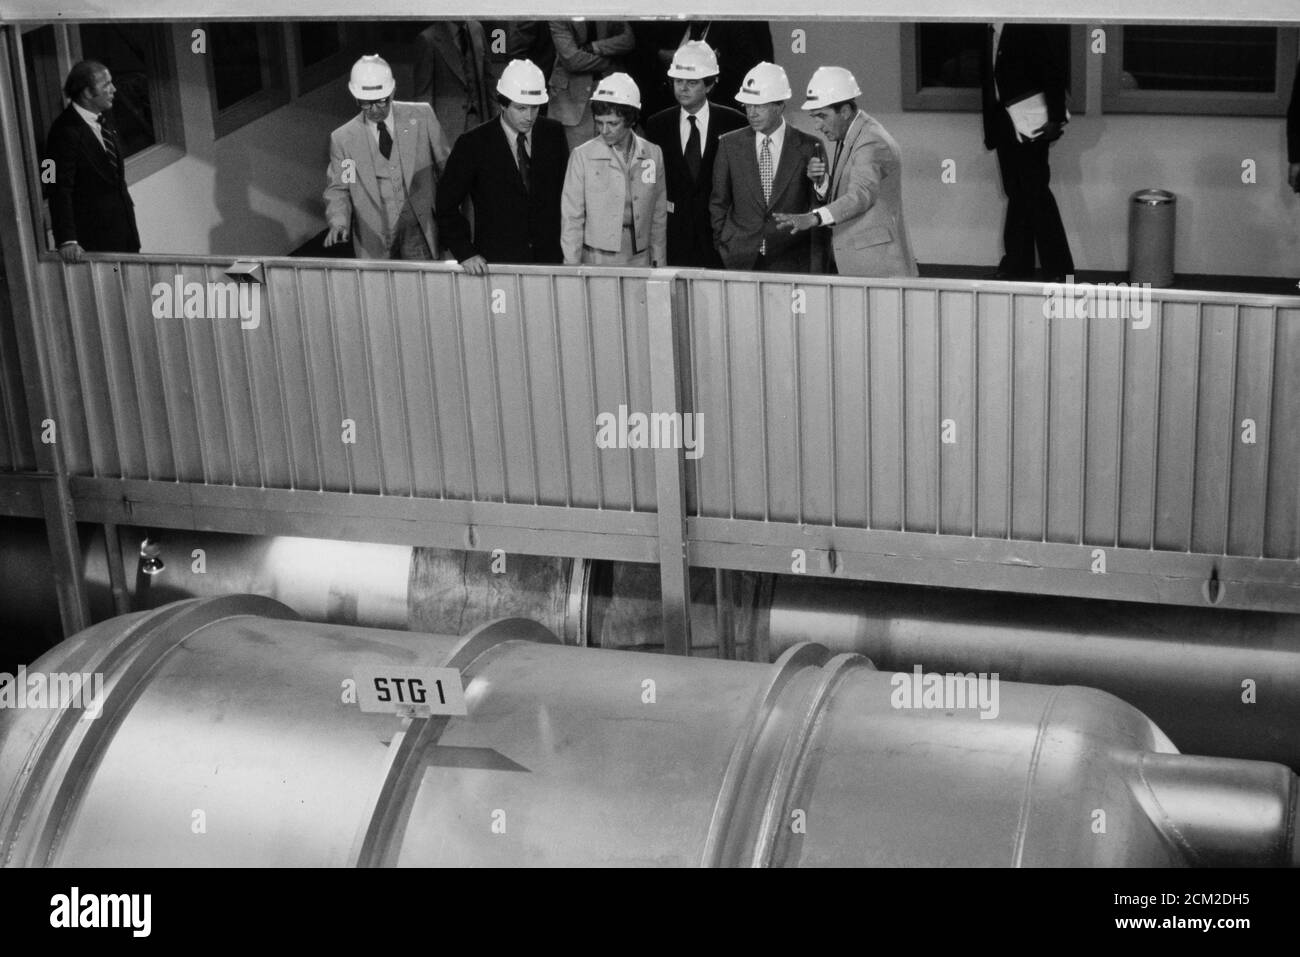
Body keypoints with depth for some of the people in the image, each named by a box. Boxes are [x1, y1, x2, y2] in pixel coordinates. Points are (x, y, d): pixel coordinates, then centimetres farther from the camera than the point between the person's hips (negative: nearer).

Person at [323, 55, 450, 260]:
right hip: (374, 239, 0)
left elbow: (445, 166, 9)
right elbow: (338, 189, 6)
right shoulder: (342, 139, 3)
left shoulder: (422, 116, 2)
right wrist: (338, 221, -14)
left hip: (419, 230, 0)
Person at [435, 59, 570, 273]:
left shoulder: (553, 134, 3)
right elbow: (447, 205, -2)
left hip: (551, 259, 2)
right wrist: (465, 253, -12)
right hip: (497, 261, -2)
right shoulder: (474, 144, -6)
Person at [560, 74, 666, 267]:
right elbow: (571, 218, 0)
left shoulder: (653, 155, 5)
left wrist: (659, 266, 8)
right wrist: (572, 269, -3)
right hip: (597, 260, -2)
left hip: (640, 259, 2)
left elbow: (659, 217, 10)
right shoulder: (582, 156, -2)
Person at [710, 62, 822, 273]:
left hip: (791, 263, -1)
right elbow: (718, 204, 13)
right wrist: (723, 248, 5)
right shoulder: (729, 144, 6)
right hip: (739, 261, 1)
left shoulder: (809, 147, 1)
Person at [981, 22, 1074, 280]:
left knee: (1036, 193, -5)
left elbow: (1053, 73, -14)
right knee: (1016, 193, 12)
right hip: (1004, 122, 7)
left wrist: (1056, 120, -17)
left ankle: (1059, 269, 0)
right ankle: (1017, 263, 20)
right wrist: (992, 127, 9)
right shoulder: (994, 30, 8)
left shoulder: (1031, 27, -12)